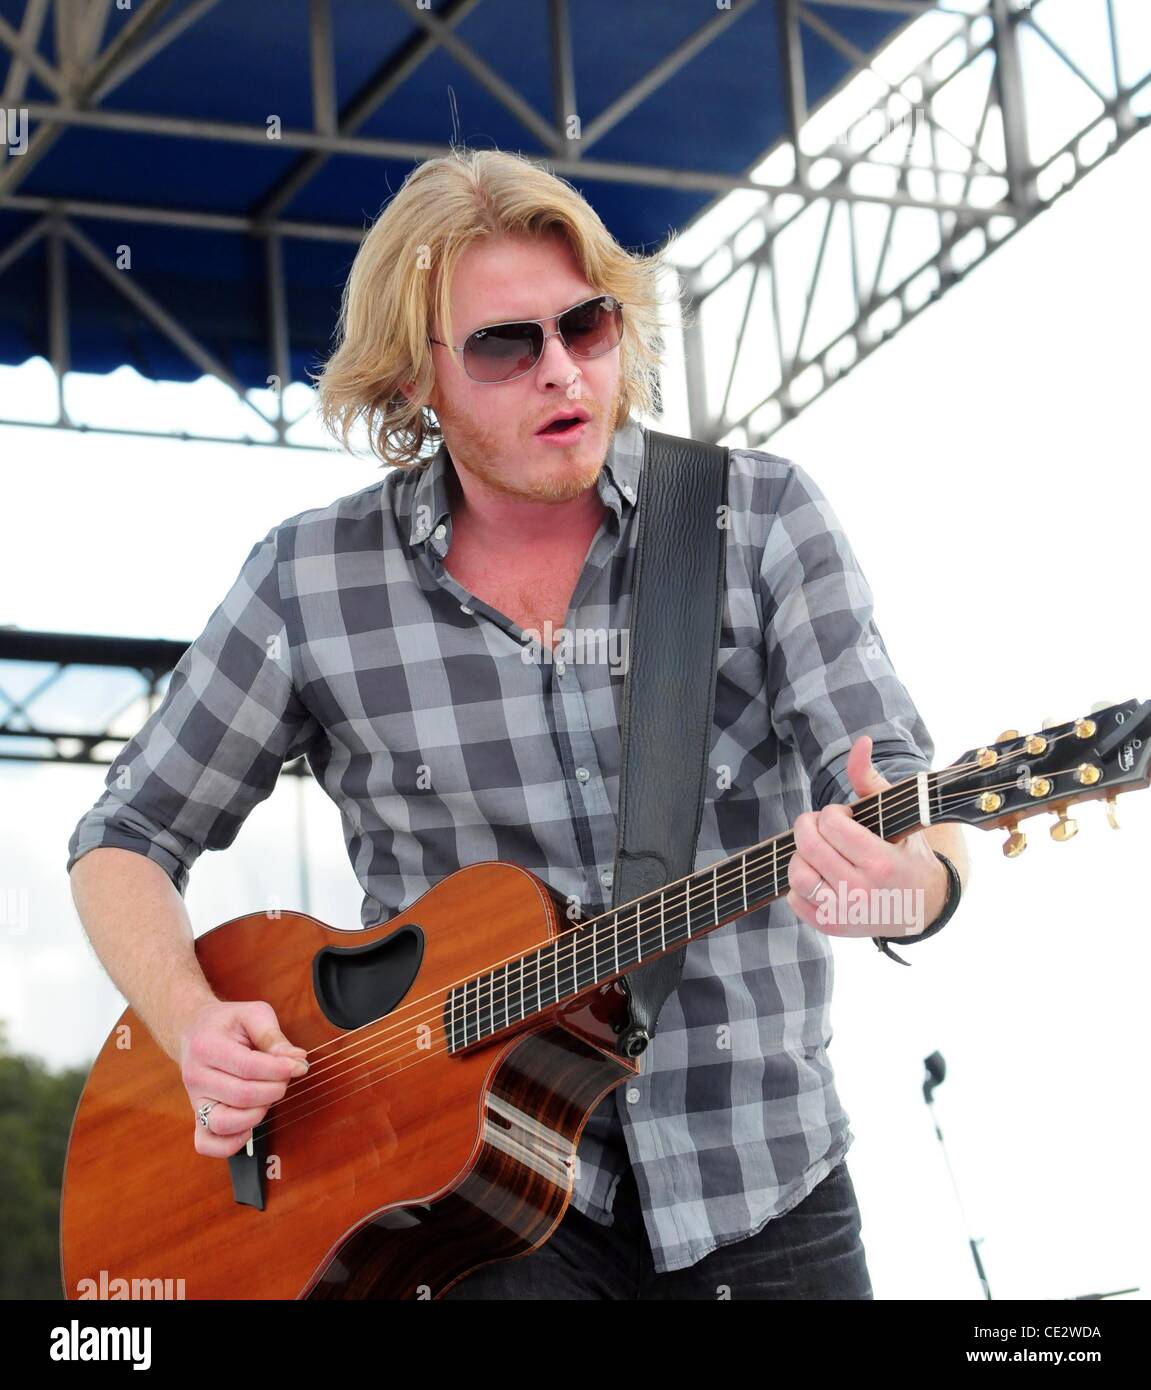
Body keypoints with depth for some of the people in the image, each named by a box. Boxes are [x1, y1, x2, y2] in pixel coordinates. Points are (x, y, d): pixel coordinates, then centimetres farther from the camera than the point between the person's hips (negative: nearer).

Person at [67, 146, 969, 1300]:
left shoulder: (762, 518, -2)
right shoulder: (310, 580, -2)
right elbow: (126, 839, 7)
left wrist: (902, 881, -32)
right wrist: (196, 1026, -11)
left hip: (759, 1190, 1)